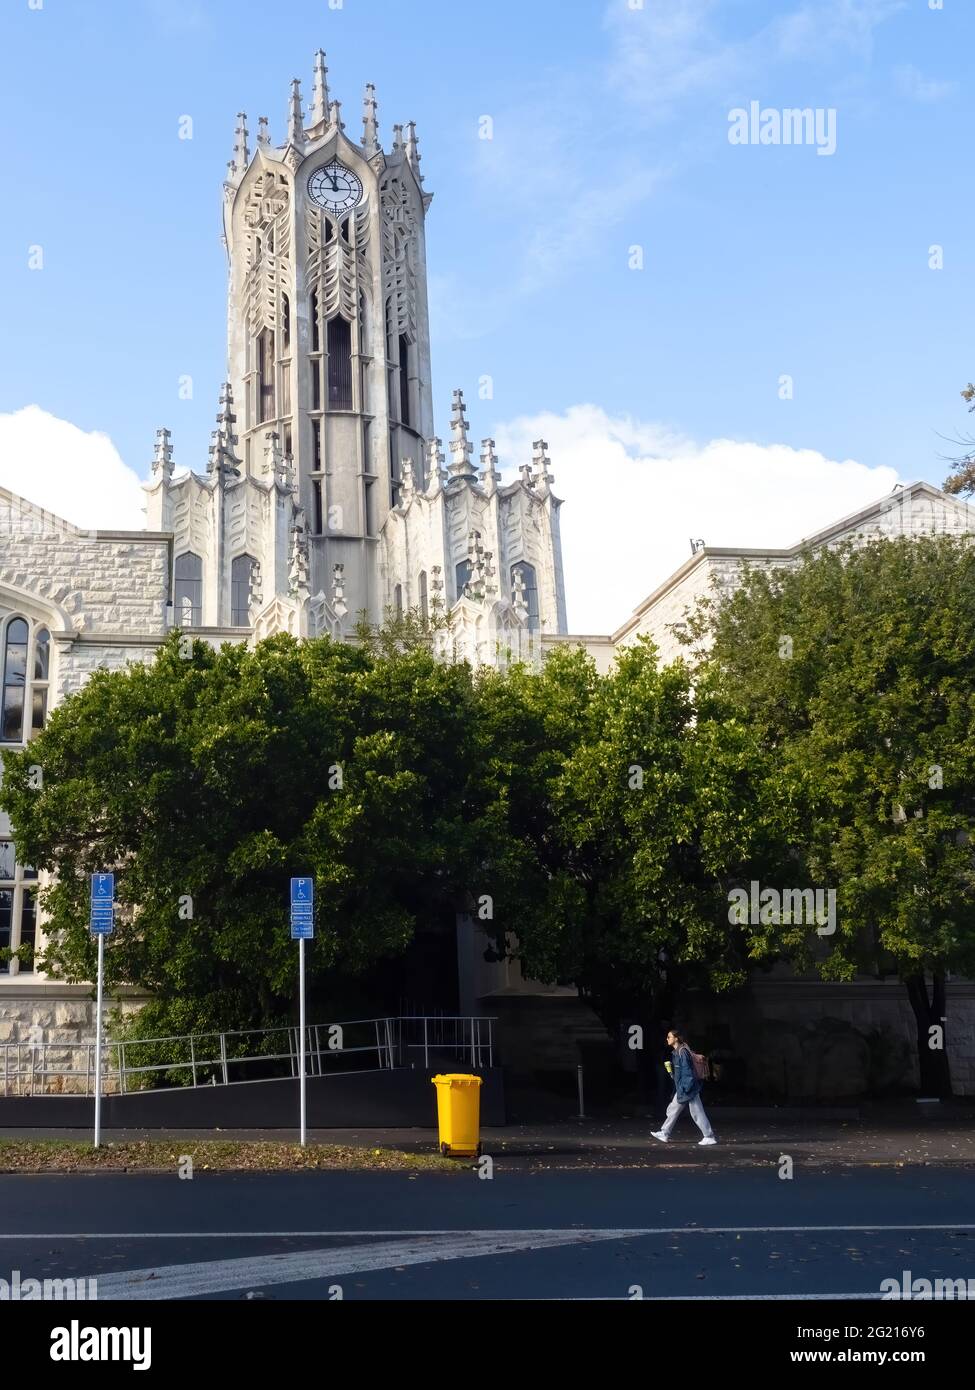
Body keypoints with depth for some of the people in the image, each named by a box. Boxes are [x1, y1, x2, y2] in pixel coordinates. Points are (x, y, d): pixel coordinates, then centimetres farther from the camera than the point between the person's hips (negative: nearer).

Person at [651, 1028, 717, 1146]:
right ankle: (665, 1134, 18)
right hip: (681, 1088, 10)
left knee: (697, 1112, -4)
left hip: (688, 1088, -10)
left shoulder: (682, 1051, -17)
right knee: (674, 1109, 12)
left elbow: (687, 1070, -21)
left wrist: (685, 1087, -22)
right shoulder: (676, 1052, 12)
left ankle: (709, 1137, 3)